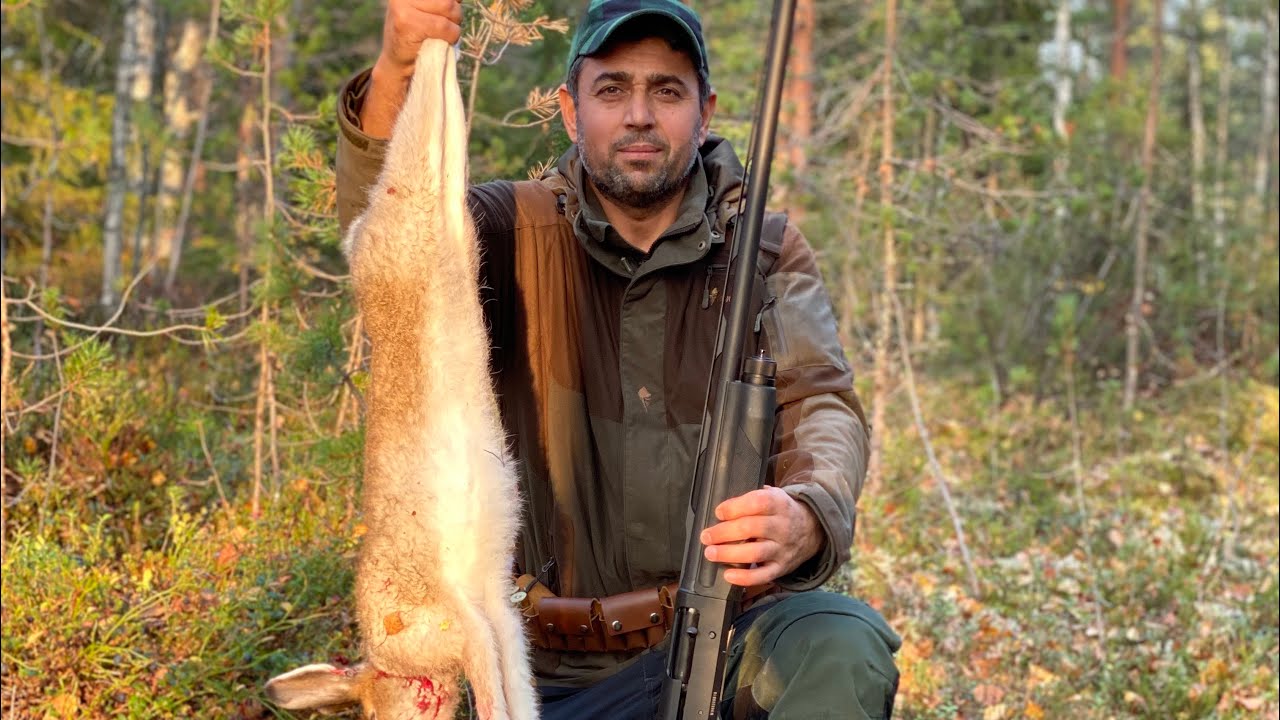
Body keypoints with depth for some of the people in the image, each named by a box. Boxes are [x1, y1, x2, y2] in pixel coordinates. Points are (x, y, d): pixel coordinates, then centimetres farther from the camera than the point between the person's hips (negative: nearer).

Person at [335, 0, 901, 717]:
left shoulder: (764, 248, 6)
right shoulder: (523, 233, 5)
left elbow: (824, 404, -8)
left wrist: (808, 514, -33)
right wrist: (395, 77, -36)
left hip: (728, 636, 0)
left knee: (844, 642, -31)